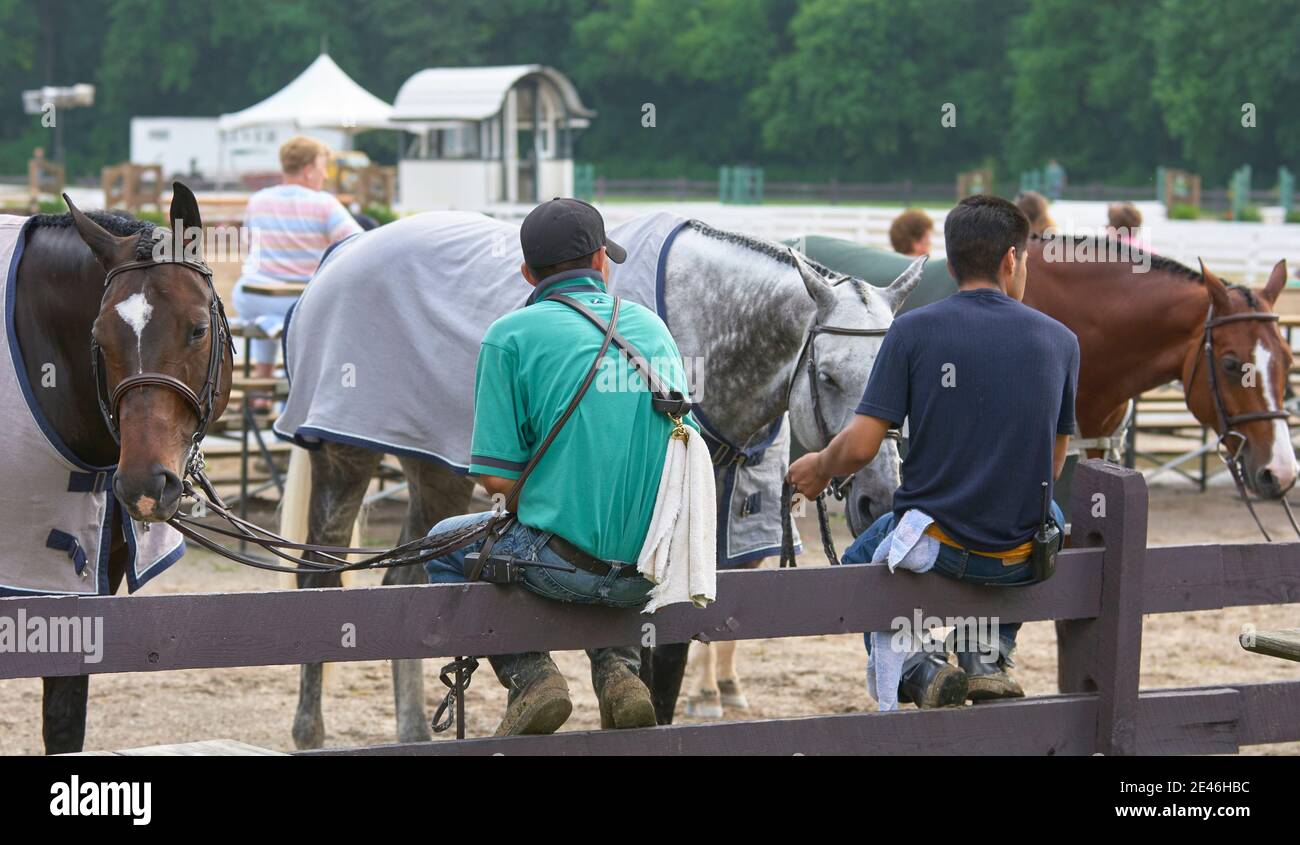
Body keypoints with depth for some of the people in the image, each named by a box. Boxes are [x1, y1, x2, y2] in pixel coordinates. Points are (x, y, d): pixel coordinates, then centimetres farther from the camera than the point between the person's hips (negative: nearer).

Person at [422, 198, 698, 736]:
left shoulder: (512, 335, -5)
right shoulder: (651, 325, 10)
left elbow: (497, 477, -8)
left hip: (561, 565, -5)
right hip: (653, 573, 5)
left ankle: (528, 676, 5)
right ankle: (618, 668, 13)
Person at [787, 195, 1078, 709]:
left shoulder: (913, 330, -8)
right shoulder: (1060, 340, -1)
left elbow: (860, 446, -12)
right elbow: (1051, 466, 8)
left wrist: (819, 469, 11)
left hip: (932, 549, -1)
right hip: (1022, 562, 1)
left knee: (861, 558, 33)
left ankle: (917, 666, 5)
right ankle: (989, 651, 15)